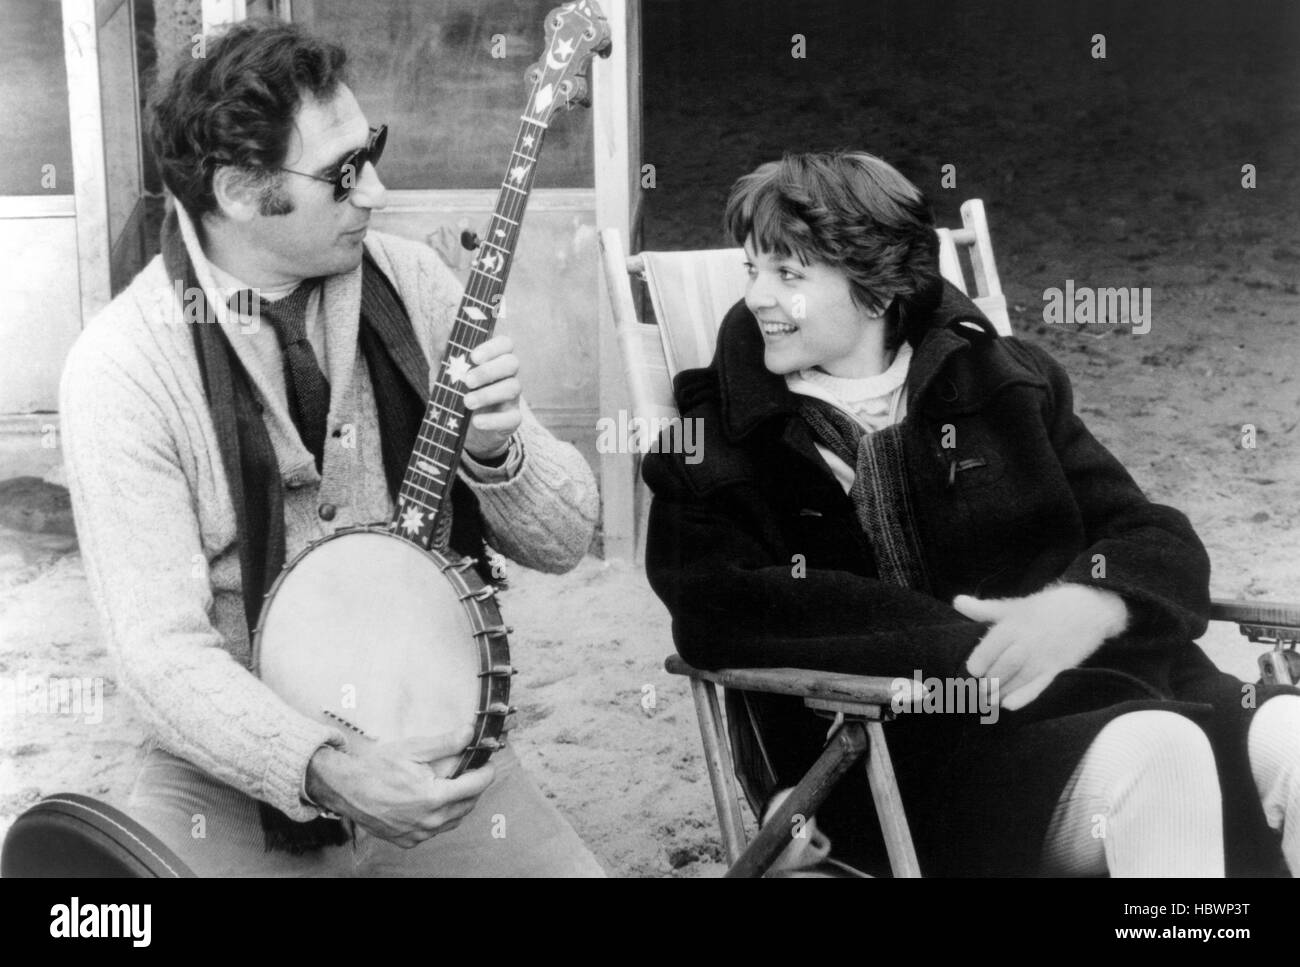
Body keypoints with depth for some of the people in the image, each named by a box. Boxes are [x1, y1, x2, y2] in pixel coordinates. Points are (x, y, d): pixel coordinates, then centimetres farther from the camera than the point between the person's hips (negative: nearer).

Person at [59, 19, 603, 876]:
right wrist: (328, 775, -28)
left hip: (436, 758, 3)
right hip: (238, 771, -2)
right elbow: (163, 649, -15)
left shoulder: (413, 282, -3)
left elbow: (564, 540, 0)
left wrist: (496, 451, -20)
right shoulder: (120, 370, -12)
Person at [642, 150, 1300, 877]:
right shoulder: (716, 430, 7)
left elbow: (1159, 544, 11)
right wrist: (967, 649, -18)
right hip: (891, 750, -3)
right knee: (1152, 756, -32)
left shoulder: (1002, 381, 14)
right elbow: (716, 609, -10)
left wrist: (1091, 603, -15)